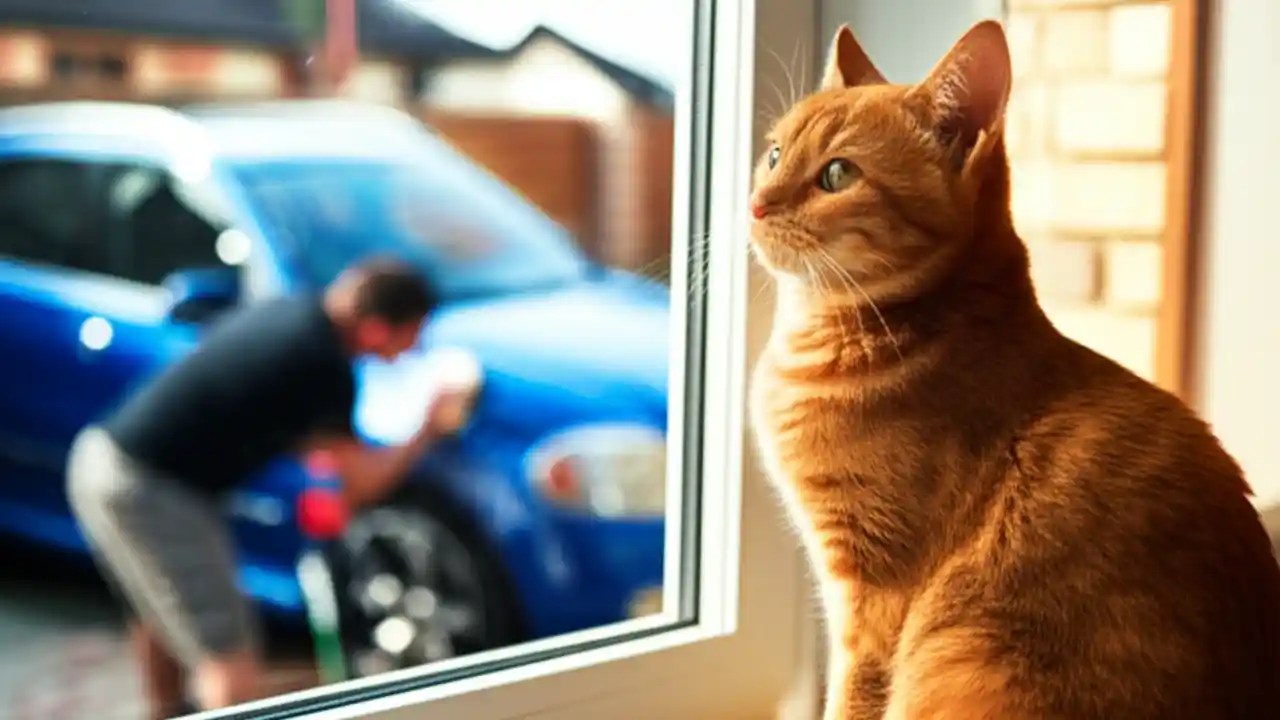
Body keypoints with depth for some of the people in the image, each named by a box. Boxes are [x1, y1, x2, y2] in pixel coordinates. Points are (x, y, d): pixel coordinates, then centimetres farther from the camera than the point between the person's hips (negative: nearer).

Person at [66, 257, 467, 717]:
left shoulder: (286, 312, 6)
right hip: (144, 489, -10)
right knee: (228, 658, -6)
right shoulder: (323, 364, -19)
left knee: (160, 612, 32)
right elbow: (363, 486, -10)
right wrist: (429, 429, 1)